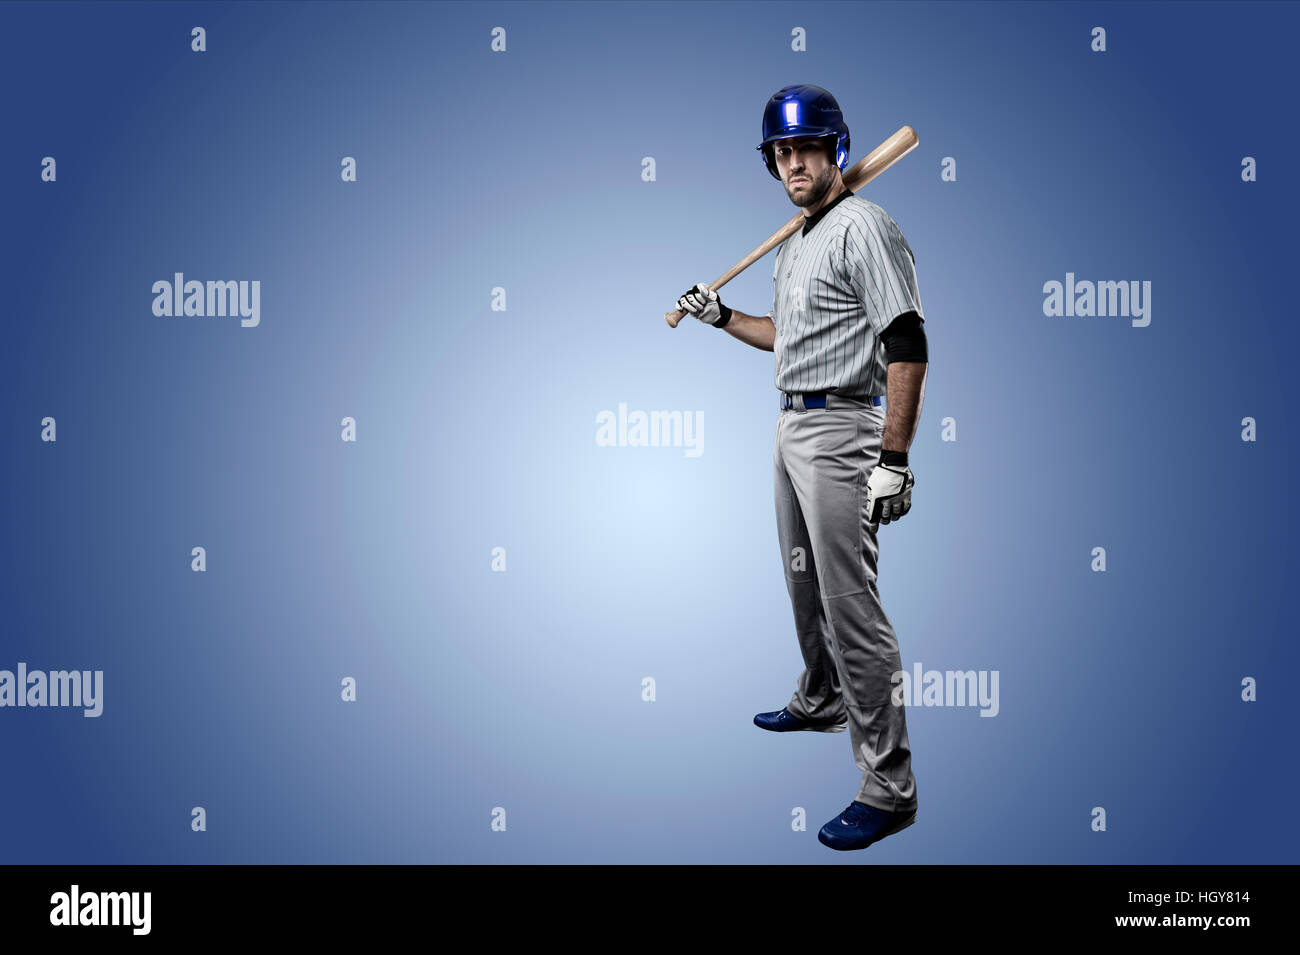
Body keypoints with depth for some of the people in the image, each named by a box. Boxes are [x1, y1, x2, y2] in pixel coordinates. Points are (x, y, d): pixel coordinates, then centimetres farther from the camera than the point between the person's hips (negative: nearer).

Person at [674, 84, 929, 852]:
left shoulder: (863, 226, -13)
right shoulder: (796, 241, 16)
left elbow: (907, 348, -21)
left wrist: (894, 460, -27)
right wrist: (721, 316, 18)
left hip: (844, 427, -10)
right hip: (792, 425, 10)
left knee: (851, 605, -11)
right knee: (805, 583, 22)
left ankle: (890, 787, -4)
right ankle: (822, 702, 44)